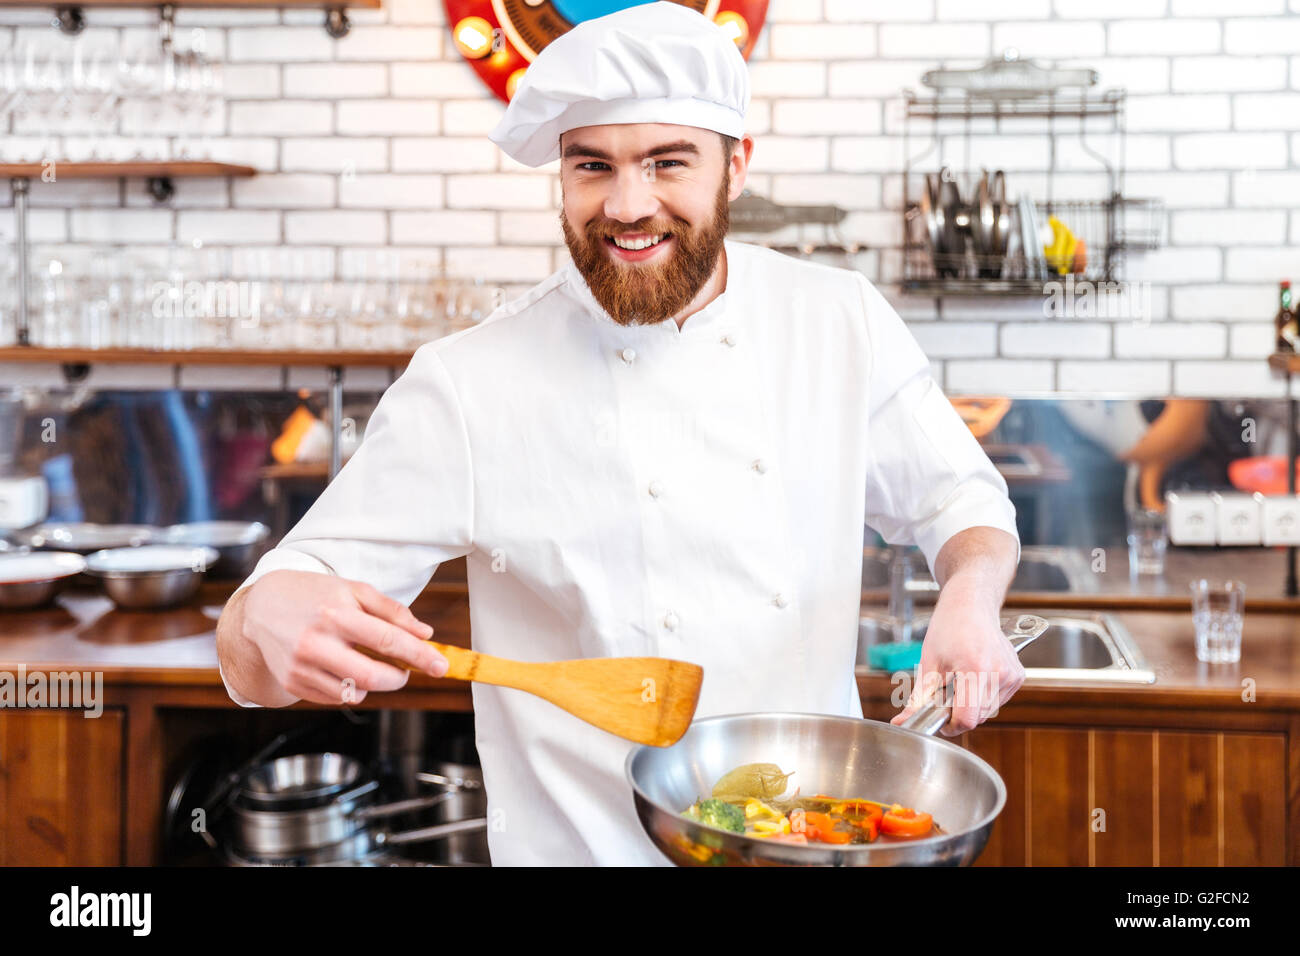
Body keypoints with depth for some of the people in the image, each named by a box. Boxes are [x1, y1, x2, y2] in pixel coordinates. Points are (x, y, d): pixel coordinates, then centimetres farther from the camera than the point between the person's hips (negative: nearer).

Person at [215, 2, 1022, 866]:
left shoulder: (842, 322, -6)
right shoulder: (468, 387, -16)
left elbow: (960, 501, 8)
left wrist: (971, 601, -14)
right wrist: (267, 616, -39)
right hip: (588, 845, -2)